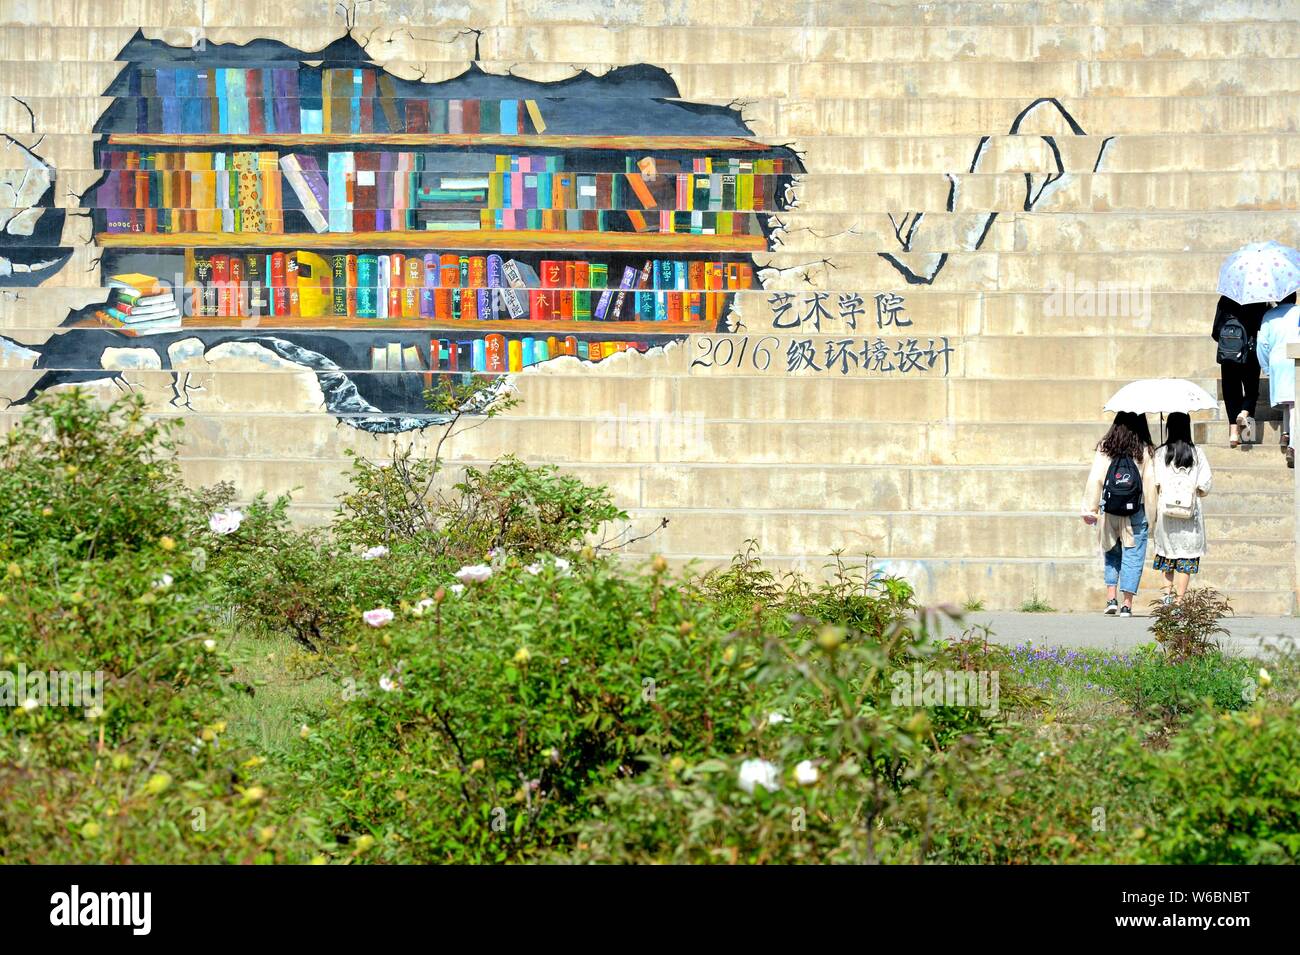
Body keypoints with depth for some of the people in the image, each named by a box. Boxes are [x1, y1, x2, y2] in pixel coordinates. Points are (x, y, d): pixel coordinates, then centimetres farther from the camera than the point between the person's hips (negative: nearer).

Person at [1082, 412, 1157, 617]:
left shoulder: (1104, 449, -1)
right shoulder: (1145, 451, -3)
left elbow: (1094, 480, -3)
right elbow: (1150, 484, -2)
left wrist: (1090, 510, 1)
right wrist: (1151, 515, 5)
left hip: (1109, 512, 1)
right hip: (1135, 514, -1)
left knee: (1112, 554, 18)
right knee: (1132, 556, 5)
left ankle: (1111, 598, 7)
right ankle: (1127, 604, 2)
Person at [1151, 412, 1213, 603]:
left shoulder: (1161, 453, -2)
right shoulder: (1197, 453, -2)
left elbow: (1156, 485, -5)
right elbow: (1205, 485, -4)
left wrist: (1155, 509, 6)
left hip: (1166, 511, 0)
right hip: (1190, 514, 0)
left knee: (1168, 553, 15)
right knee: (1186, 558, 3)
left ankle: (1167, 593, 4)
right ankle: (1179, 601, 0)